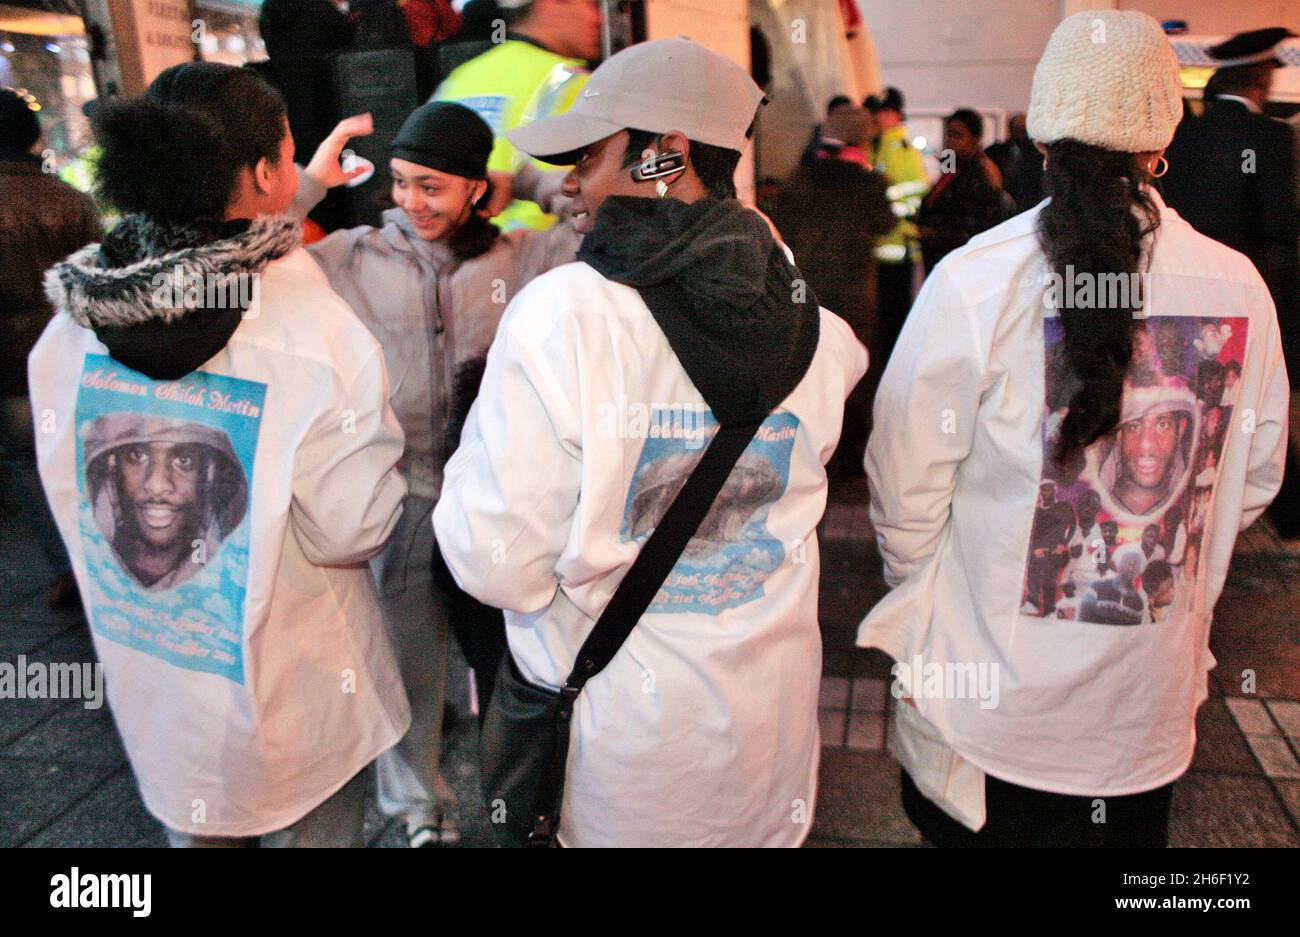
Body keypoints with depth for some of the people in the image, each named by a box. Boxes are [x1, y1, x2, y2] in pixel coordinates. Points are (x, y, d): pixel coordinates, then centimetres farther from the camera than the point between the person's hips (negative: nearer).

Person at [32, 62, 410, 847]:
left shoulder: (72, 326, -9)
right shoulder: (319, 339, -27)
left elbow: (68, 489, 2)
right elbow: (354, 531, -21)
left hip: (147, 673, 5)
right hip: (285, 695, -5)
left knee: (195, 828, 28)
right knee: (311, 832, 20)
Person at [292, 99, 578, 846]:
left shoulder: (522, 254, -3)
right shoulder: (354, 257, -3)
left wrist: (528, 178, -8)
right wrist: (312, 182, -8)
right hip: (400, 499, 0)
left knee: (509, 660, 18)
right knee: (410, 665, 17)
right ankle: (422, 807, 41)